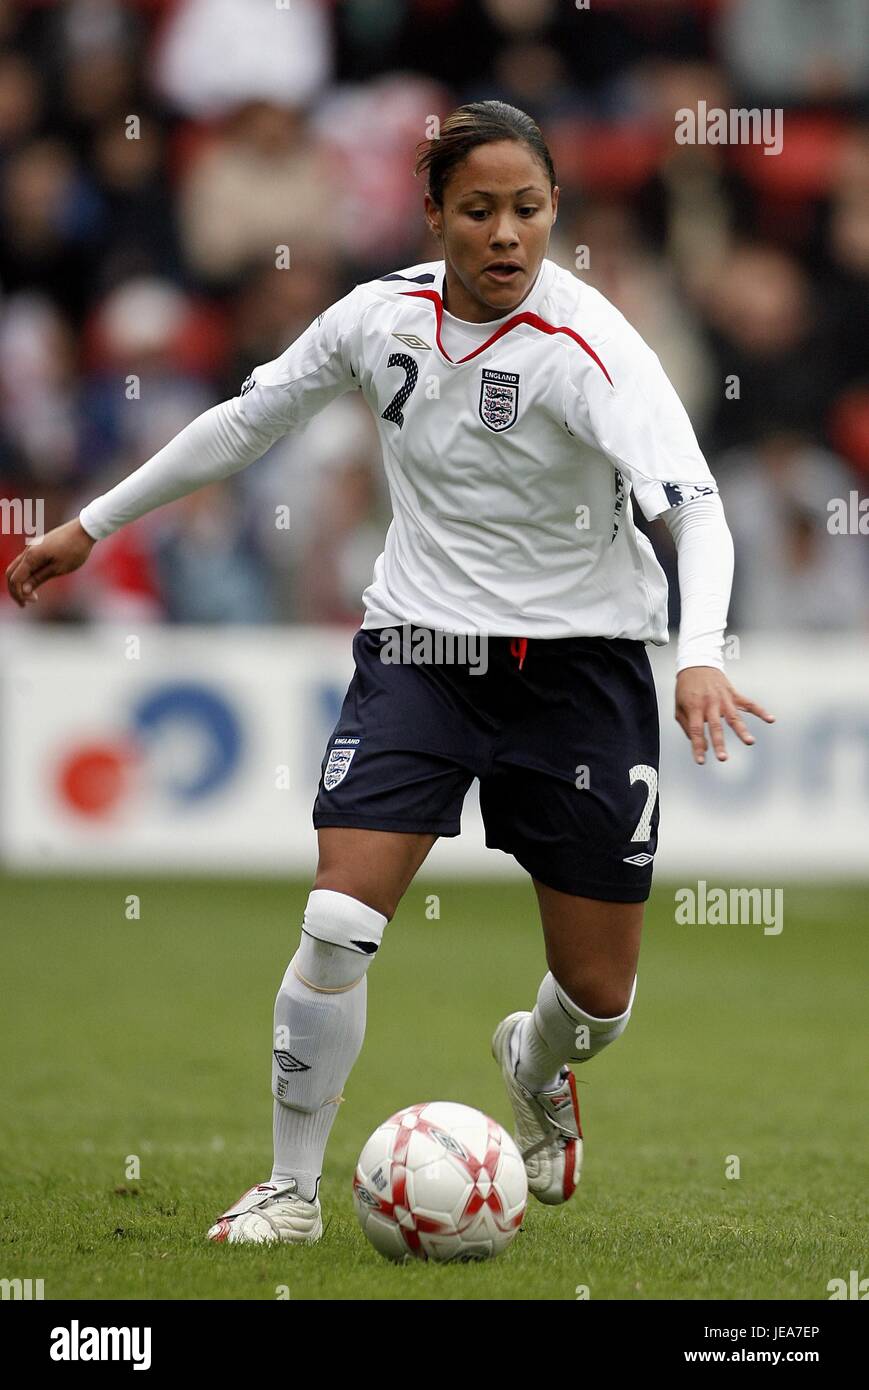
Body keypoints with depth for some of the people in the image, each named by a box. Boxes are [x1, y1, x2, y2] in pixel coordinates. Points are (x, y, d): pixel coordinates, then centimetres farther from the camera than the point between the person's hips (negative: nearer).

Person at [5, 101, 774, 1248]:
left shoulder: (589, 345, -18)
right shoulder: (382, 316, -4)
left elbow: (694, 507, -29)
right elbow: (248, 420, 12)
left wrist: (700, 656, -47)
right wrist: (95, 524, 17)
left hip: (578, 664, -2)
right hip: (418, 647, 2)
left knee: (600, 995, 4)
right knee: (338, 927, -16)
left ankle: (534, 1067, 42)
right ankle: (292, 1189, 1)